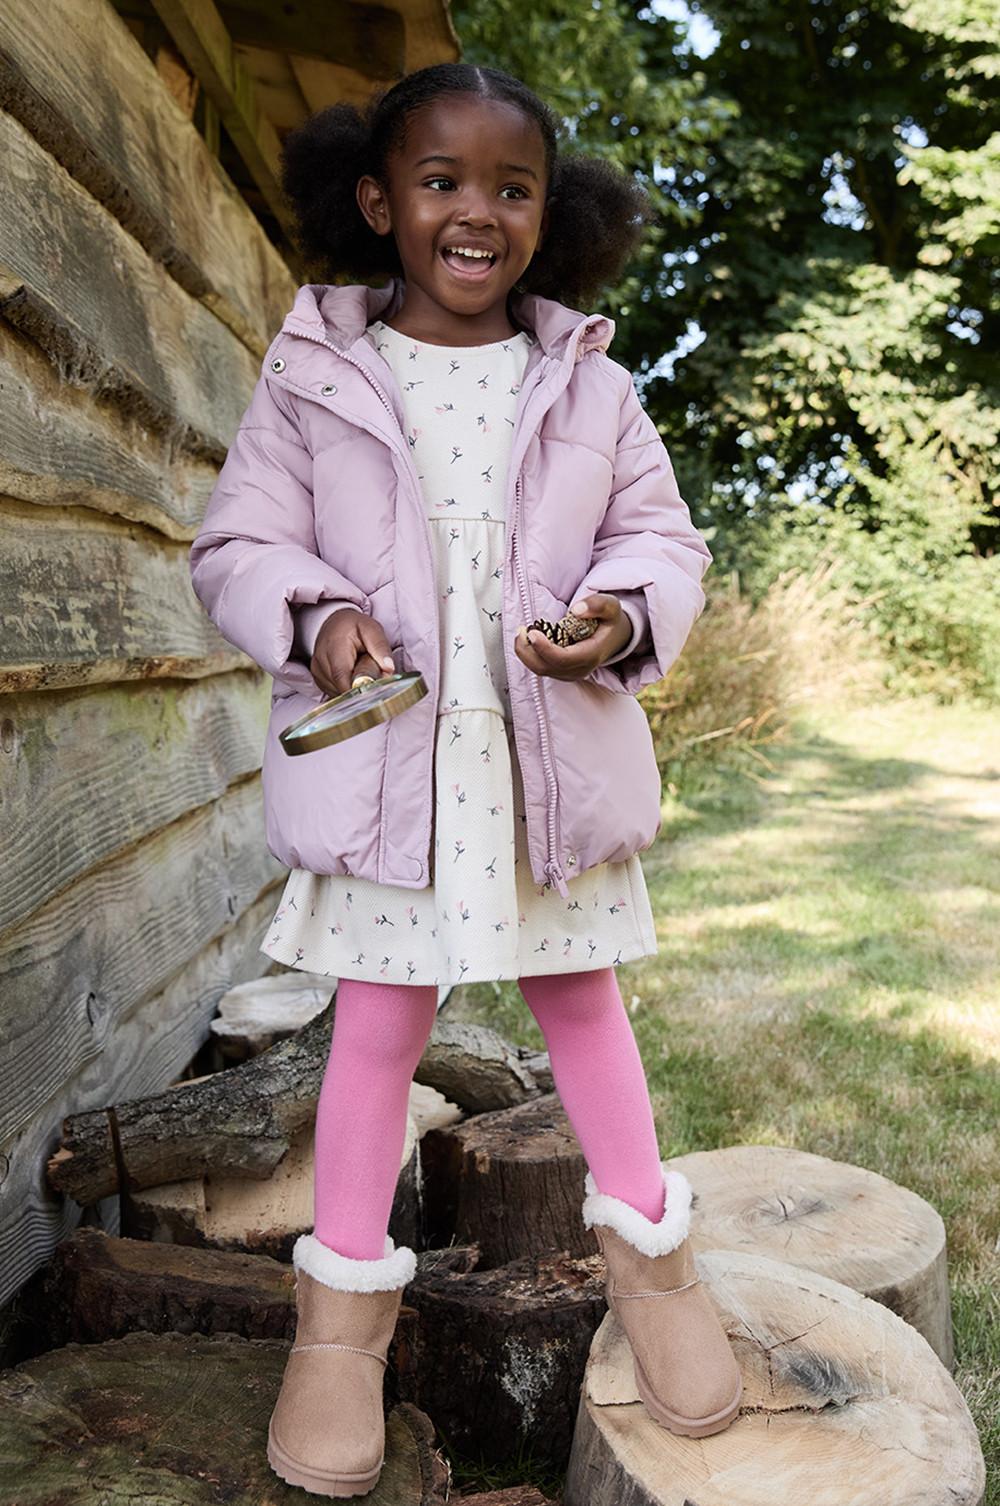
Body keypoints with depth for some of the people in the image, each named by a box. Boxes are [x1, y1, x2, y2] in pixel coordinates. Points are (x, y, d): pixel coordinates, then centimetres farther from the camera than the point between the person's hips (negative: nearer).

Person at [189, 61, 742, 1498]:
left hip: (556, 750, 2)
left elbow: (659, 531, 8)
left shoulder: (589, 383, 5)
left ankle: (645, 1240, 37)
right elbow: (239, 543, 2)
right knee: (378, 1025, 7)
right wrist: (315, 618, -18)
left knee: (582, 999, 15)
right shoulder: (311, 376, 1)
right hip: (384, 758, -1)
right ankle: (345, 1294, 27)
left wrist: (629, 614, -14)